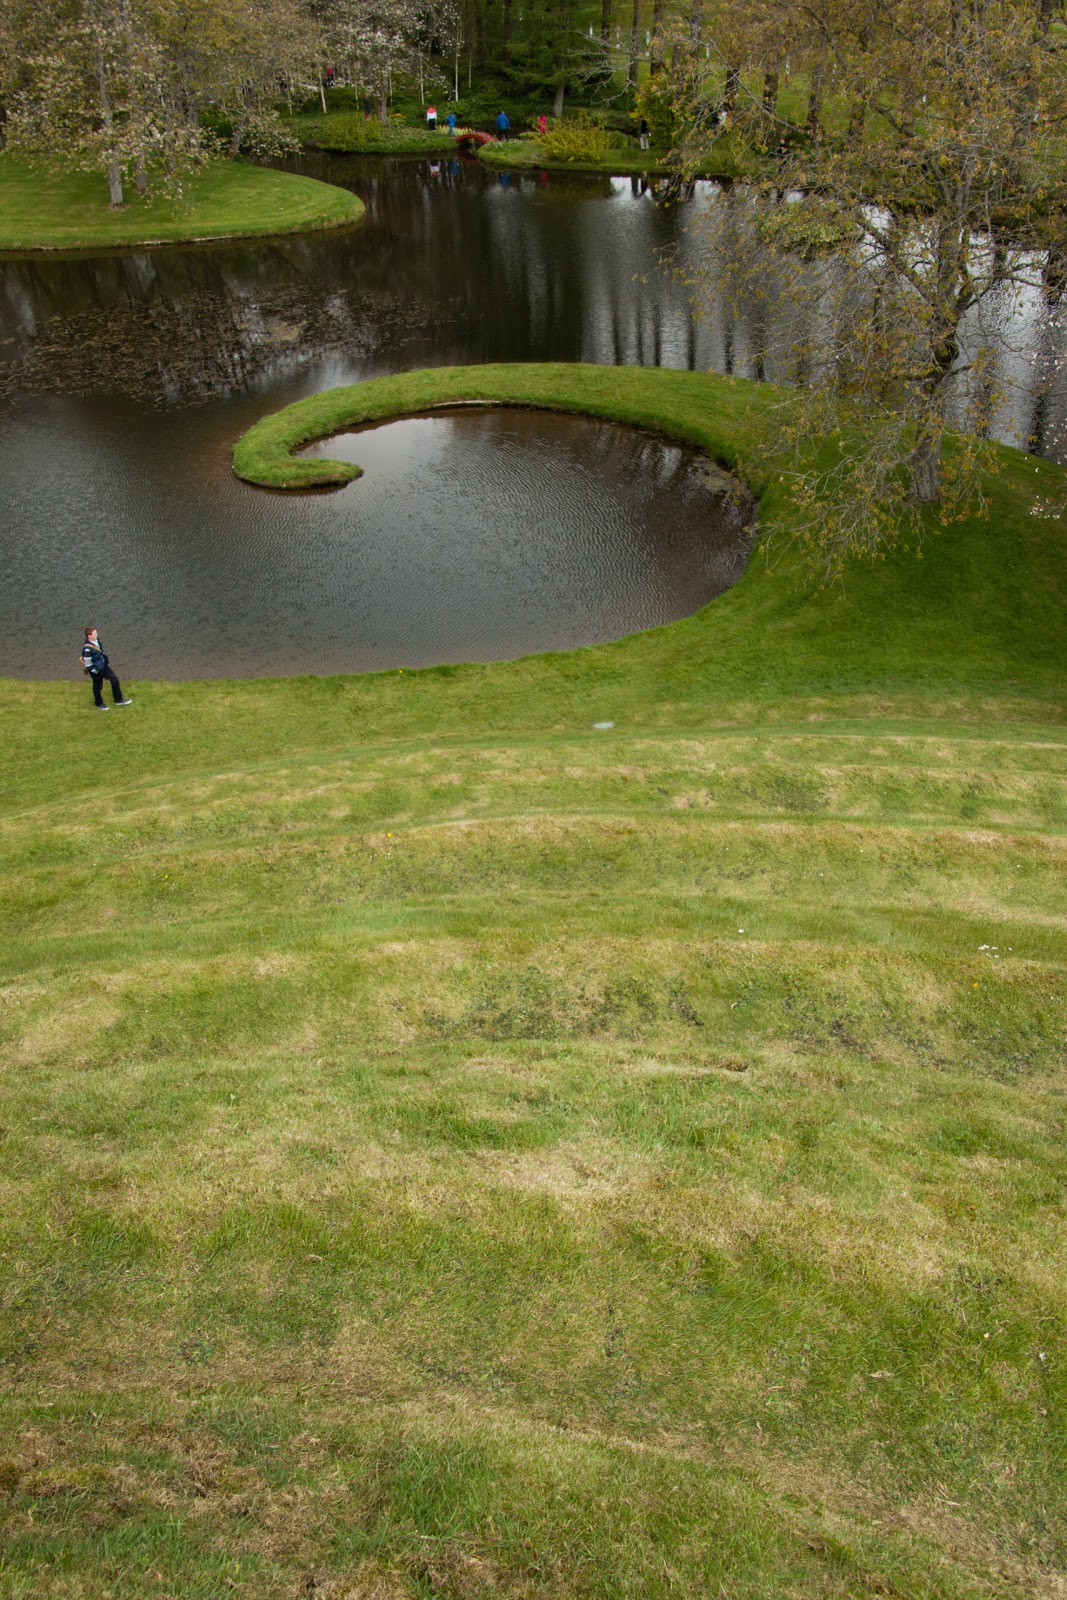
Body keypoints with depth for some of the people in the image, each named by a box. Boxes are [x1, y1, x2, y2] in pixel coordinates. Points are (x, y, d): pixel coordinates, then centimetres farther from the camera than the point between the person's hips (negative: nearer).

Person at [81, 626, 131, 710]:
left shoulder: (96, 640, -10)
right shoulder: (87, 649, -33)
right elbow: (88, 665, -26)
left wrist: (107, 661, 17)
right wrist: (96, 671, -14)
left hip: (104, 665, 7)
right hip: (96, 670, -7)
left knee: (115, 680, 12)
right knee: (98, 687, 15)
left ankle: (118, 700, 28)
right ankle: (99, 704, 39)